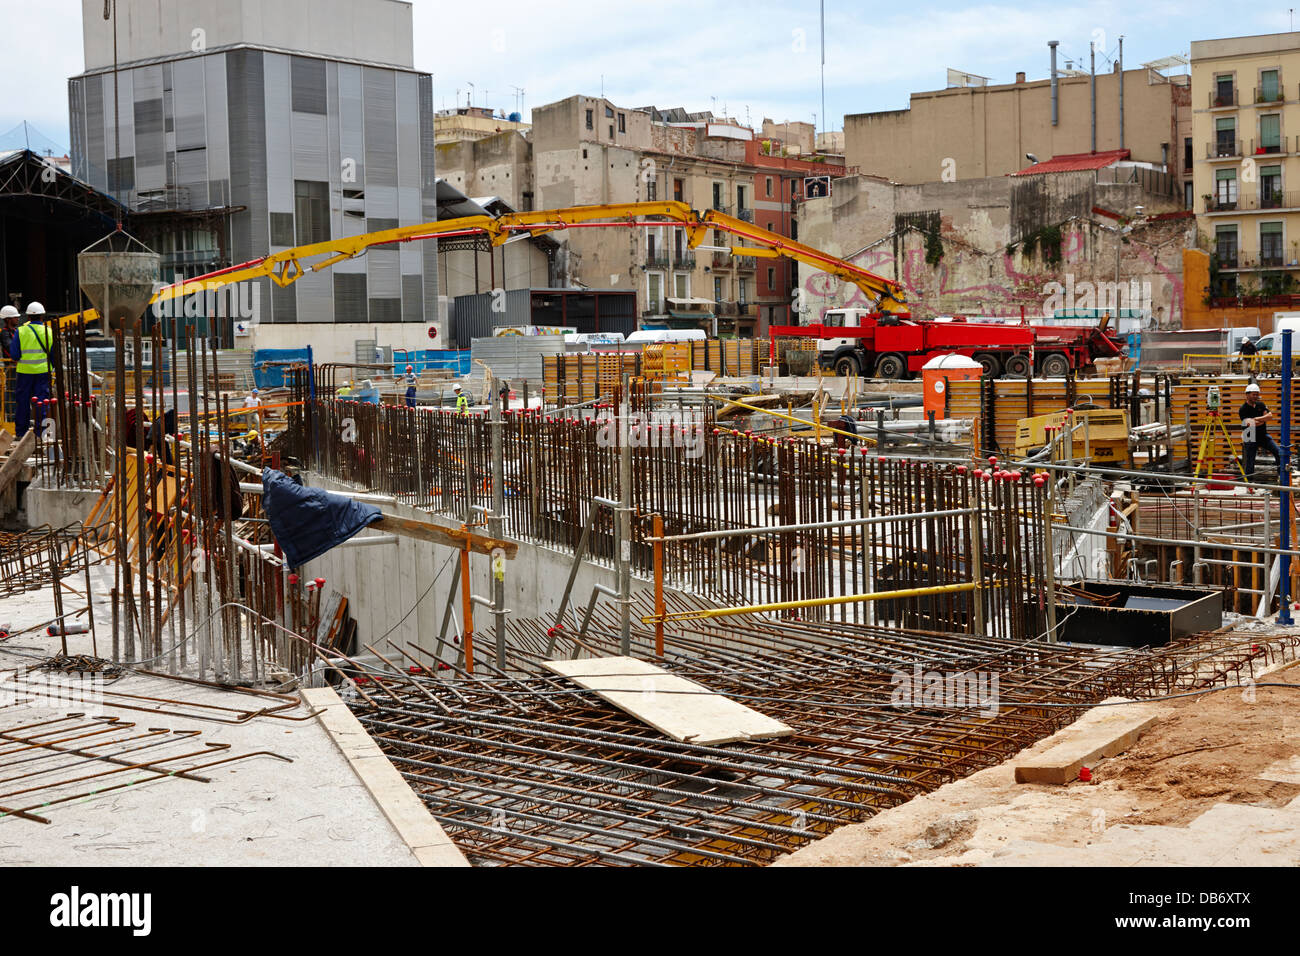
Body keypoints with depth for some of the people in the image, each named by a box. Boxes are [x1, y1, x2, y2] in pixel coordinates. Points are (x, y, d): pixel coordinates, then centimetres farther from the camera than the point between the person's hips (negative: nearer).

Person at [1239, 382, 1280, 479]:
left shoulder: (1260, 405, 8)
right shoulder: (1242, 410, -9)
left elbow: (1270, 415, -7)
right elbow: (1249, 424, -21)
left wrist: (1256, 419, -17)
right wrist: (1263, 420, -8)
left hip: (1263, 436, 4)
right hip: (1250, 439, -4)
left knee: (1279, 452, -11)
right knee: (1250, 462, -1)